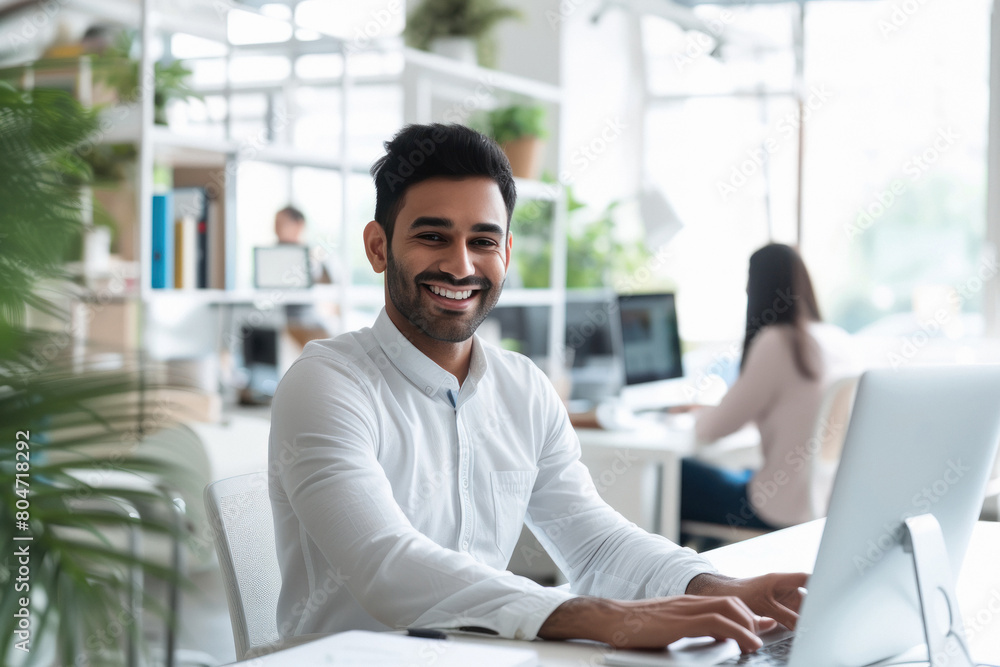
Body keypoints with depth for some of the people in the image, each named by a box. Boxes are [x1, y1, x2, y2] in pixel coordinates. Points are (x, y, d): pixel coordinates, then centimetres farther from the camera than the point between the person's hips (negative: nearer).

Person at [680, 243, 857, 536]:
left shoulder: (776, 343, -18)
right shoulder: (840, 339, 4)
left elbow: (712, 429, -12)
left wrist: (702, 414, 11)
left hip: (784, 513, -8)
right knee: (737, 474, 31)